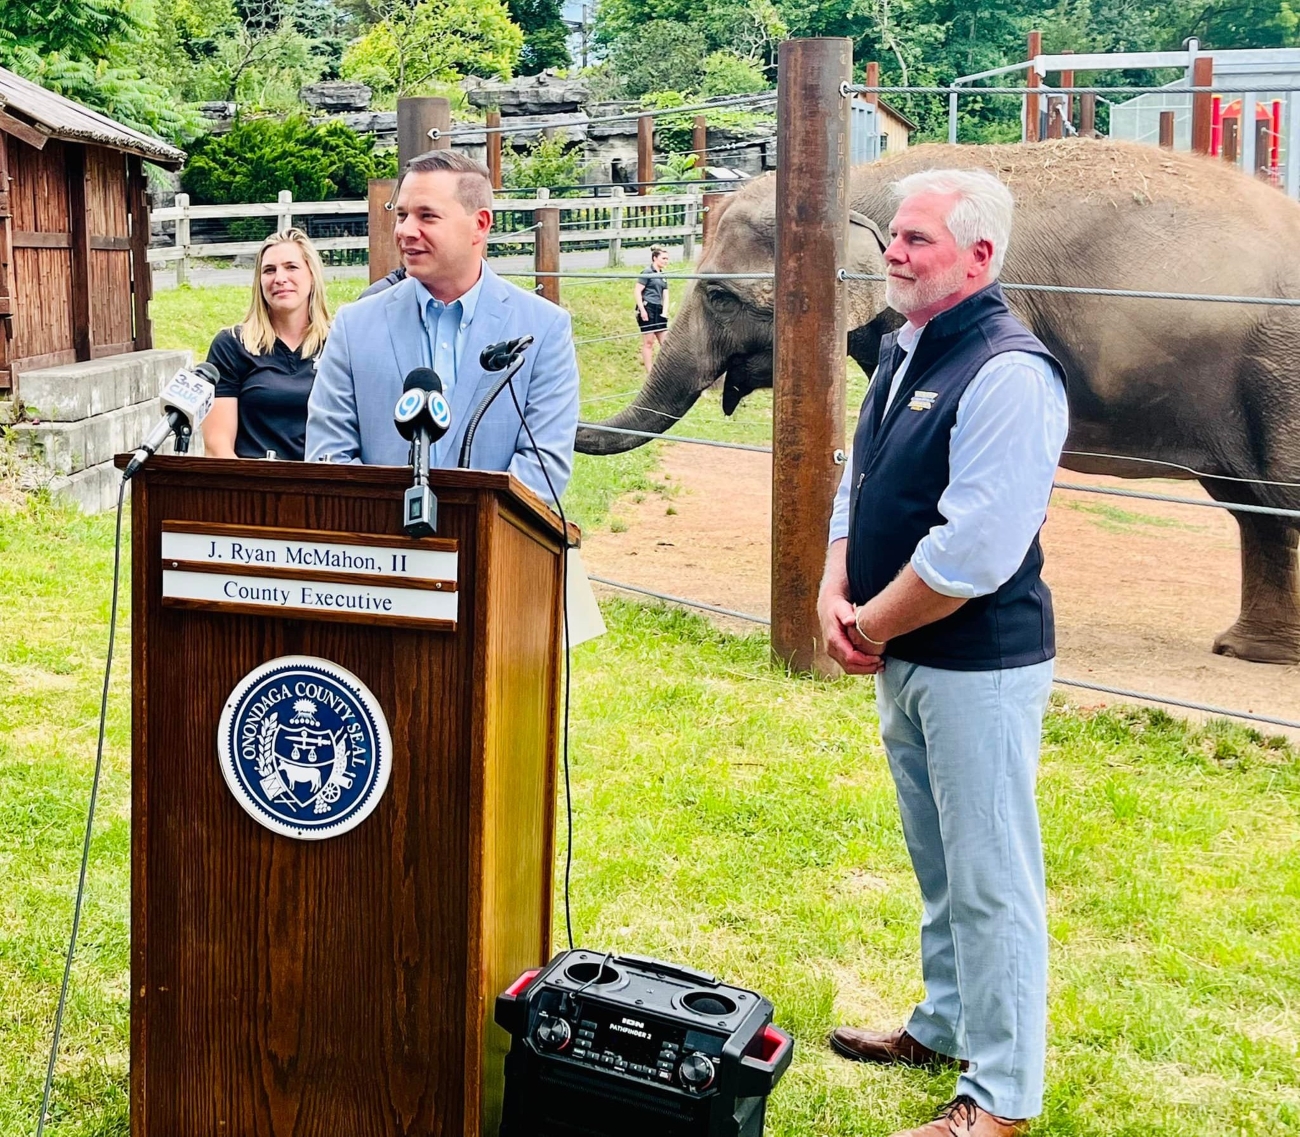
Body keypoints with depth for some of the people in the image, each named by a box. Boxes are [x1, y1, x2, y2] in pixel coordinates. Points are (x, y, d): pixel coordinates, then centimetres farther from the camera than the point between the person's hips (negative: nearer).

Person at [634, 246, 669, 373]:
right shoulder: (648, 273, -5)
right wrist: (642, 309, -17)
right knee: (648, 342, -4)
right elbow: (637, 291, -11)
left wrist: (664, 312, 0)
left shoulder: (662, 276, 18)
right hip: (647, 309, -8)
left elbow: (665, 295, 14)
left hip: (658, 311, 8)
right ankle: (649, 373, 0)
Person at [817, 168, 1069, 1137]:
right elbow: (859, 486, 16)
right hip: (904, 660, 9)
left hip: (979, 667, -9)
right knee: (938, 865, 23)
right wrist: (835, 598, 0)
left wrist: (871, 627, -14)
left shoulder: (1010, 374, -21)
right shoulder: (905, 351, 10)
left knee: (991, 879, 1)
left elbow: (975, 551, -26)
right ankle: (946, 1026, 40)